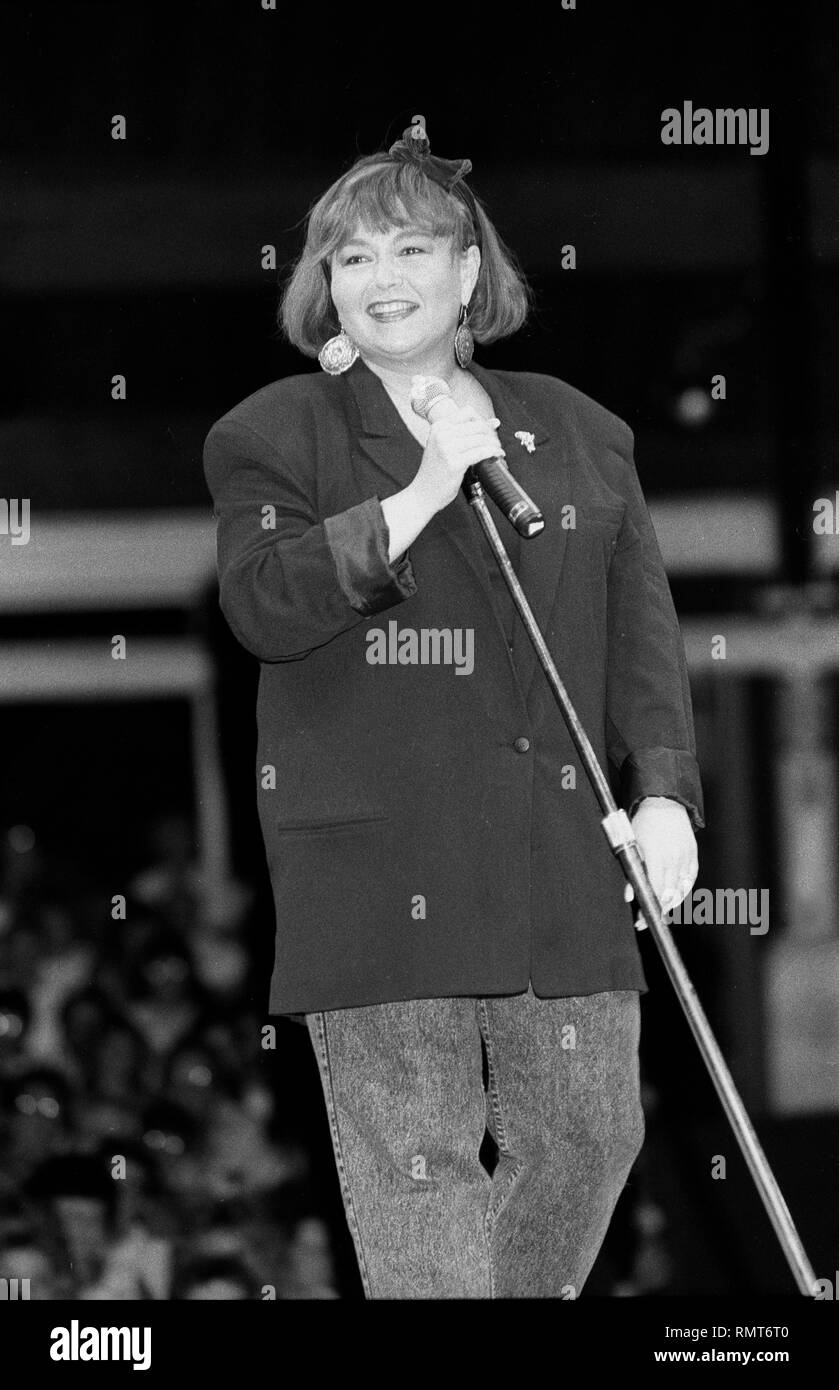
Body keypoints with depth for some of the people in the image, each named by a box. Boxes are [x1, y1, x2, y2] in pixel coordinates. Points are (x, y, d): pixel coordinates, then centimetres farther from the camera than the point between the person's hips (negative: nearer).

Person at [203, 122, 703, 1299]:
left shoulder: (578, 434, 15)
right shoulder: (273, 437, 5)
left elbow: (641, 630, 12)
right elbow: (262, 605, -11)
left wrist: (664, 793, 0)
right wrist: (423, 494, -15)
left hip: (560, 855, 4)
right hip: (372, 858, -4)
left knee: (589, 1132, 5)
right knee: (415, 1156, -4)